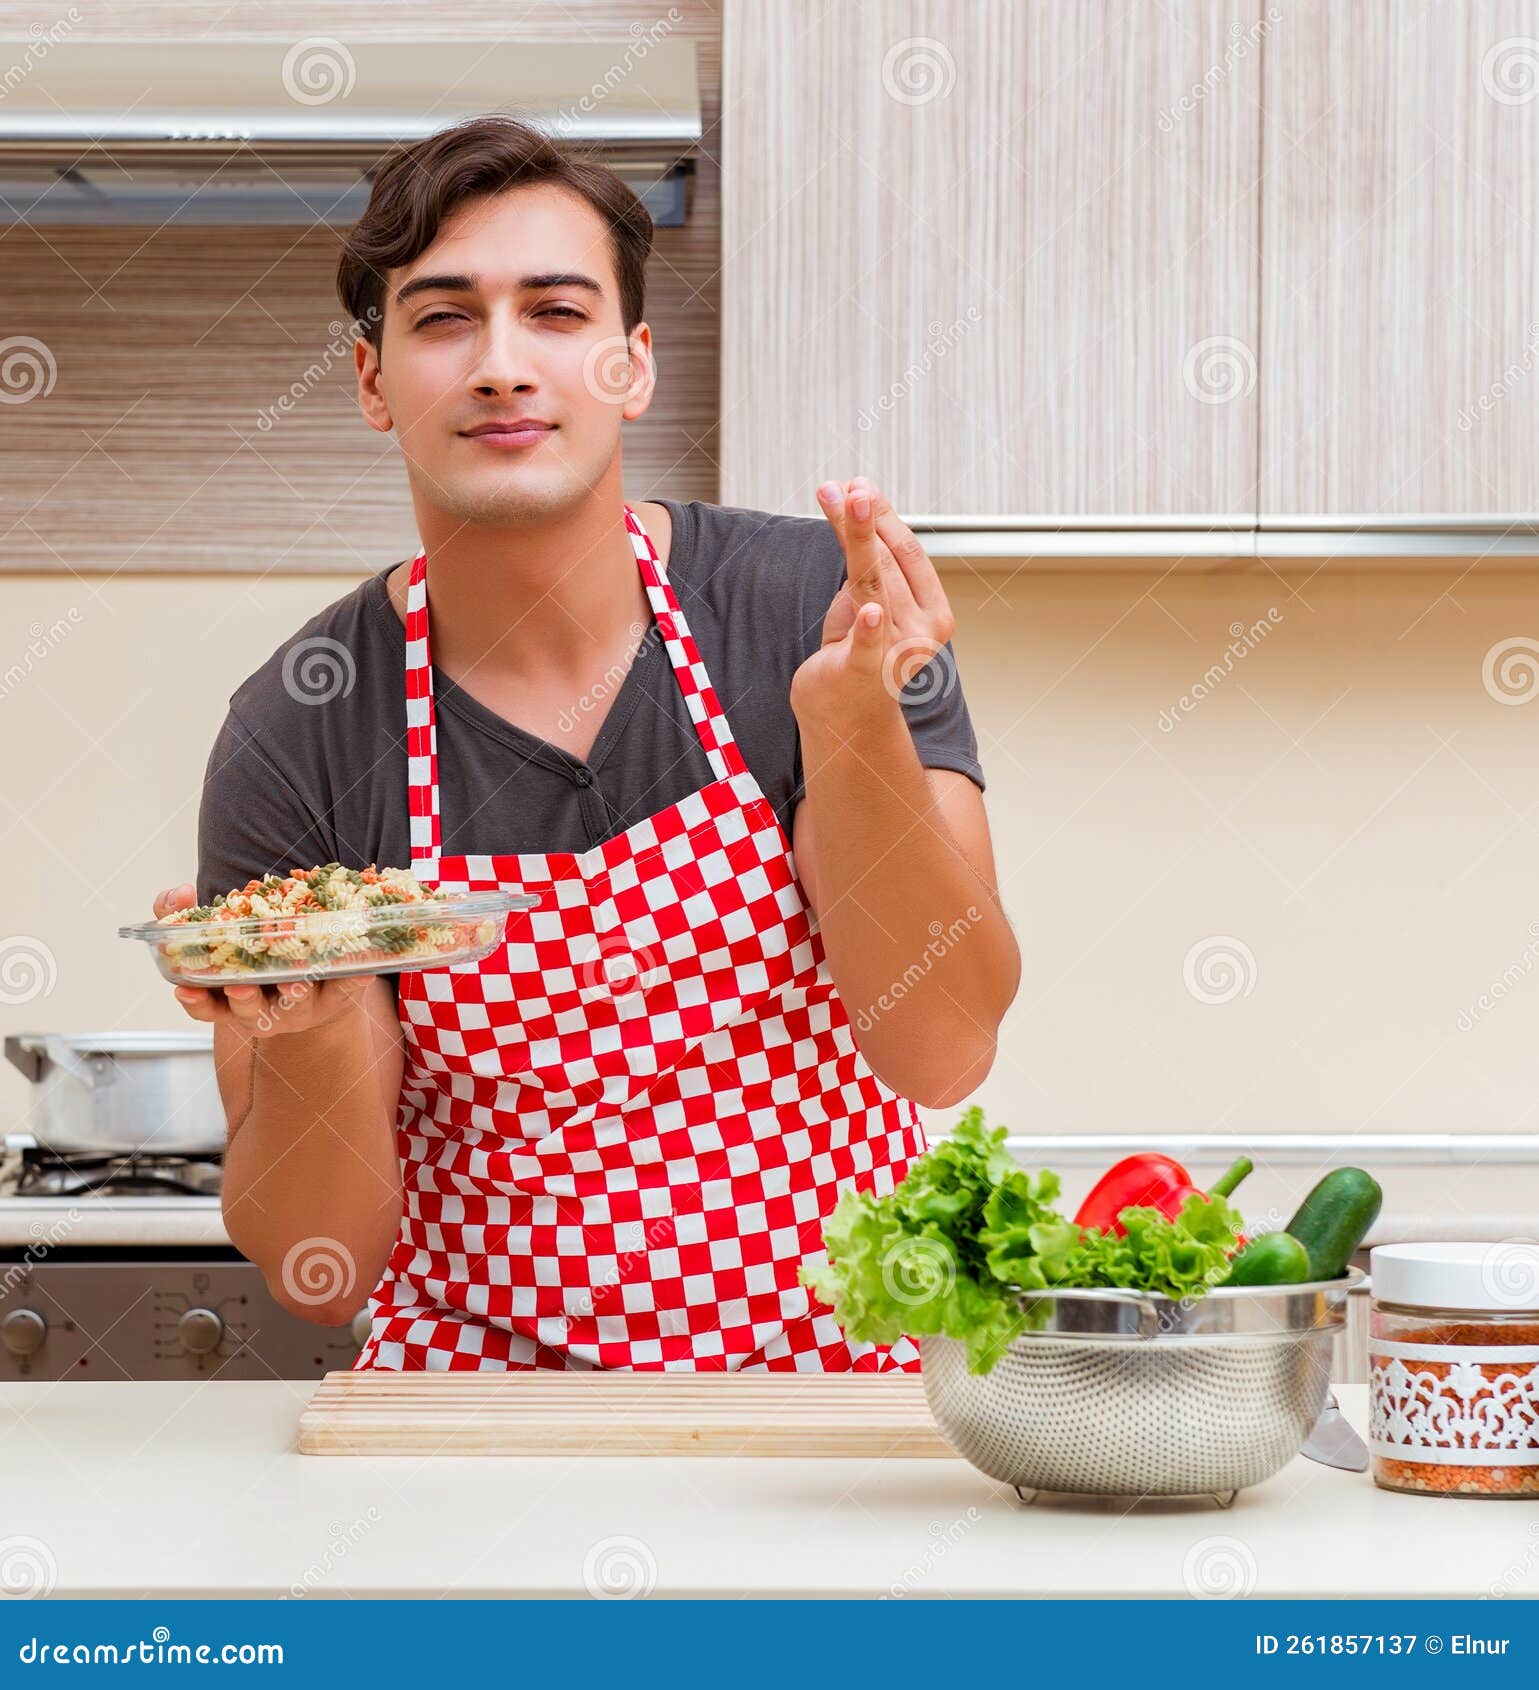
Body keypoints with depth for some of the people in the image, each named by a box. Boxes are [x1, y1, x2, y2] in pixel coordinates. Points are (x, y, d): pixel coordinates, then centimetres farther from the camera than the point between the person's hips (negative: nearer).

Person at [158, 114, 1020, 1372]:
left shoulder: (816, 607, -3)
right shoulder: (293, 742, -4)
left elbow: (941, 1052, -11)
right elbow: (324, 1270, -2)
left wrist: (850, 721, -23)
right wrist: (306, 1037, -21)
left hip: (840, 1374, 1)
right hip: (479, 1390, -1)